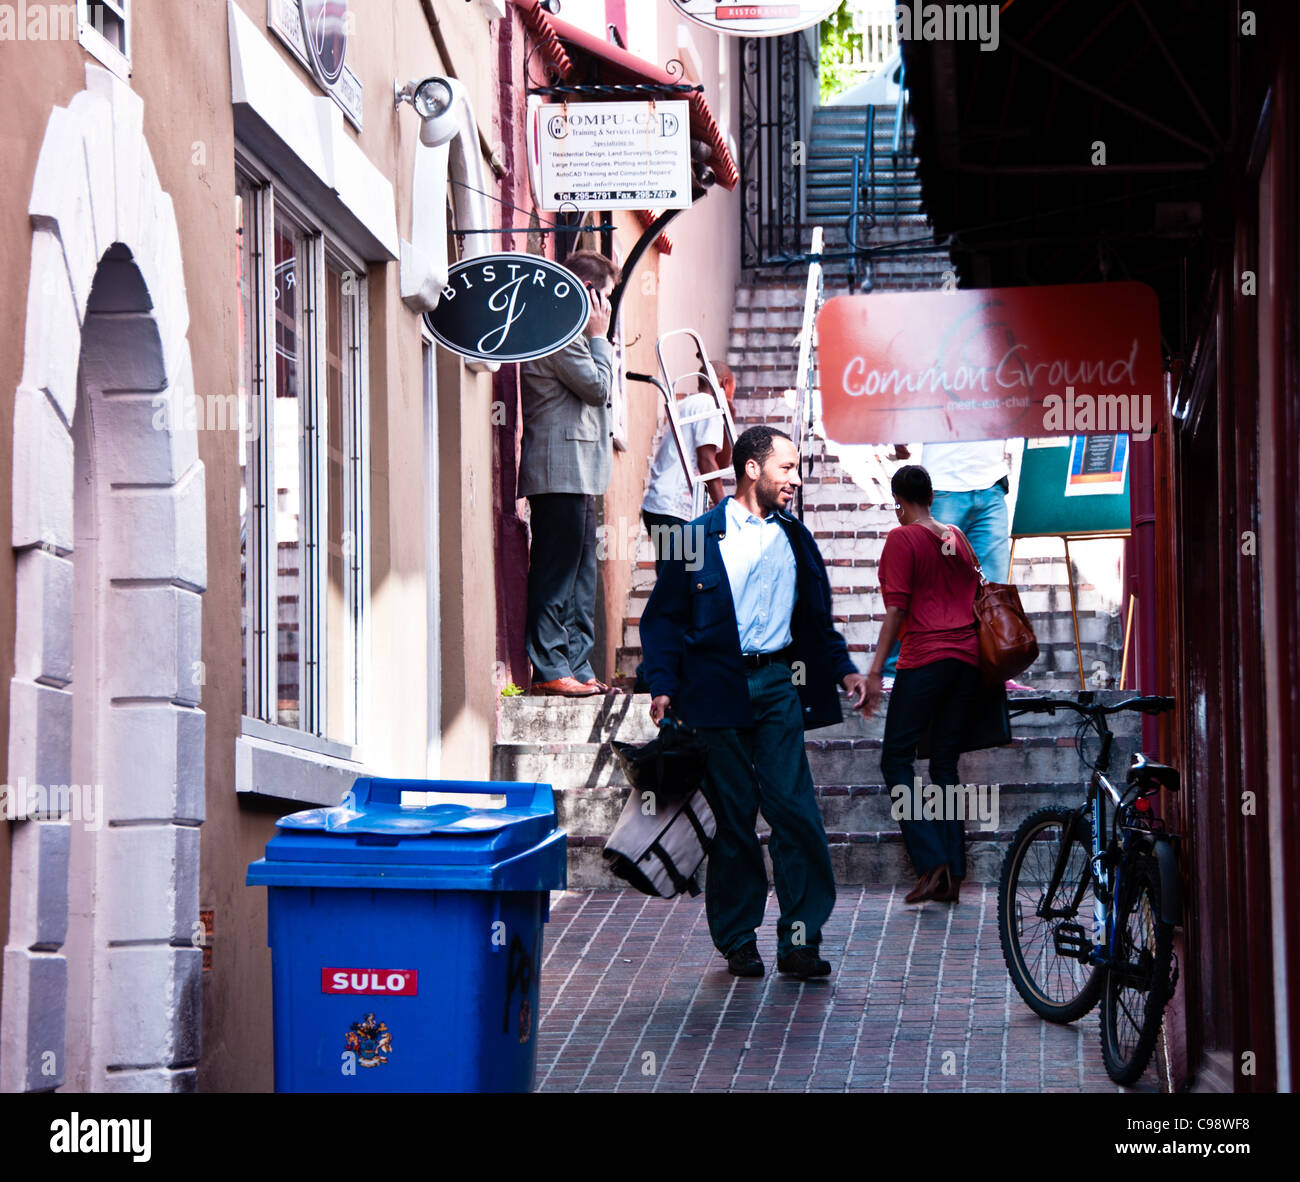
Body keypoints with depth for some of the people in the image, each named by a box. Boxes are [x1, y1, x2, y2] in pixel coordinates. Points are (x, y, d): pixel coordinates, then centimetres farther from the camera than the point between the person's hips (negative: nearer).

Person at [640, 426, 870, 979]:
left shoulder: (794, 537, 14)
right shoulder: (701, 537, 2)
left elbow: (816, 616, 23)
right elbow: (663, 618, 3)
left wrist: (842, 668, 11)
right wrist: (664, 685, -7)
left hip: (777, 684, 3)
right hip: (717, 688, -3)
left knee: (795, 810, -7)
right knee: (732, 816, 2)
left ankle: (799, 940, -2)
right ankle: (738, 941, 13)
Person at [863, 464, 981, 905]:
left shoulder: (903, 538, -4)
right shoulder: (956, 538, 15)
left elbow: (897, 609, -10)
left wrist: (875, 671, -10)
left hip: (925, 658, -7)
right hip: (968, 657, 7)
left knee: (896, 759, 0)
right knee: (945, 763, 10)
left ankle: (931, 864, -12)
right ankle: (953, 876, 4)